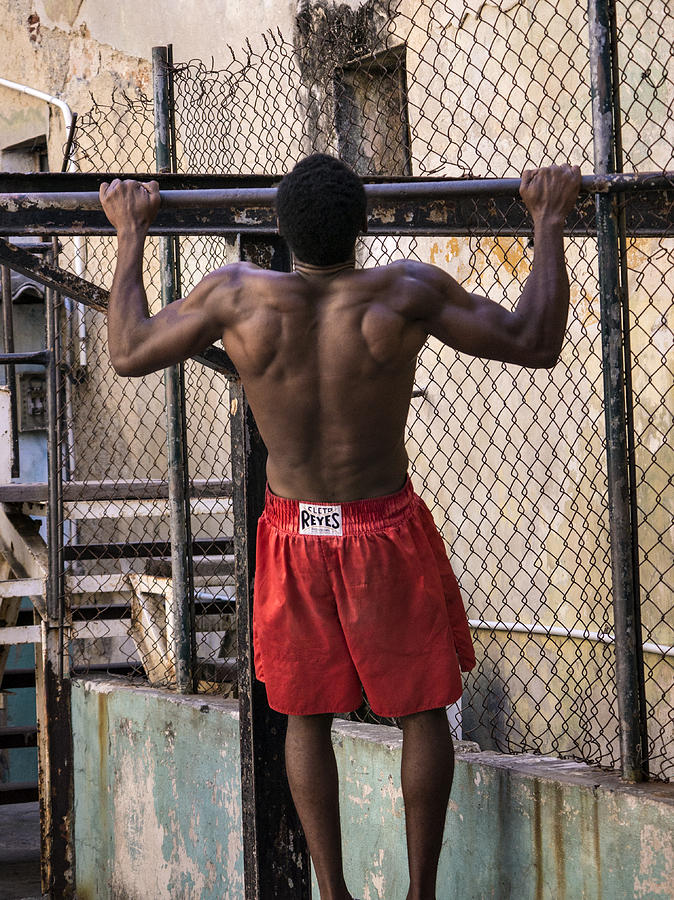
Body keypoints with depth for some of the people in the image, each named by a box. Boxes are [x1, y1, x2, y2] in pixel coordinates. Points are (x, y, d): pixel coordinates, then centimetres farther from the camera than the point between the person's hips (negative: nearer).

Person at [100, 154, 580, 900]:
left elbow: (127, 352, 0)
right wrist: (548, 223, -2)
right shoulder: (406, 293, -19)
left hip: (293, 534, 2)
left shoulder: (237, 294, -14)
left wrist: (131, 234, 10)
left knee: (307, 716, 15)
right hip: (387, 531, -2)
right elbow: (537, 344, -11)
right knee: (422, 709, 13)